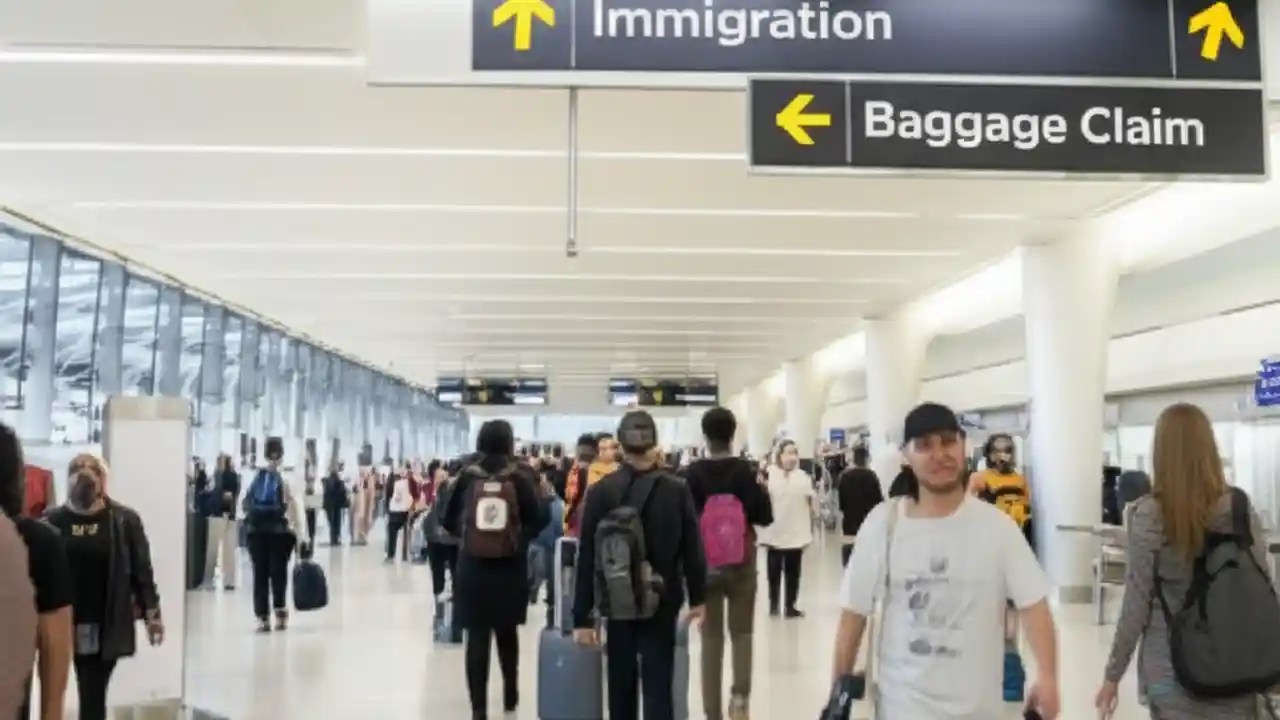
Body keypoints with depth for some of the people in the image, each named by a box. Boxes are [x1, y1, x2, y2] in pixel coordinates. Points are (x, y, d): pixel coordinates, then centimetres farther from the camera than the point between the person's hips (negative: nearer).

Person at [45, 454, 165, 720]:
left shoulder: (124, 520, -3)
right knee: (89, 696, 10)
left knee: (93, 697, 2)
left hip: (107, 626, -1)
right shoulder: (54, 520, -2)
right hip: (64, 624, 1)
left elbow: (141, 569, 0)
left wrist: (151, 611, -3)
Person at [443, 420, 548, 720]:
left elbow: (449, 521, 1)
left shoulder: (468, 476, -3)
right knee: (507, 631, 19)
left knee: (477, 636, 4)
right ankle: (510, 694, 31)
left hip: (473, 567, 0)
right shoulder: (520, 477, -5)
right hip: (510, 568, 1)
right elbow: (537, 521, -8)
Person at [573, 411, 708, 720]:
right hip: (662, 599, -1)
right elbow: (692, 549, -3)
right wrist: (698, 597, 11)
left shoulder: (602, 491, -8)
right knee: (659, 685, 2)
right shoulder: (677, 489, -7)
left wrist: (582, 616, -3)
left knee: (621, 684, 15)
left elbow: (588, 557, -8)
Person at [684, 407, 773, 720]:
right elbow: (765, 517, -7)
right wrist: (761, 488, 8)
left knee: (711, 637, 9)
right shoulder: (746, 470, -8)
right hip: (741, 563, 0)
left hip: (704, 563, 1)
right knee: (741, 633, 14)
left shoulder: (692, 473, -7)